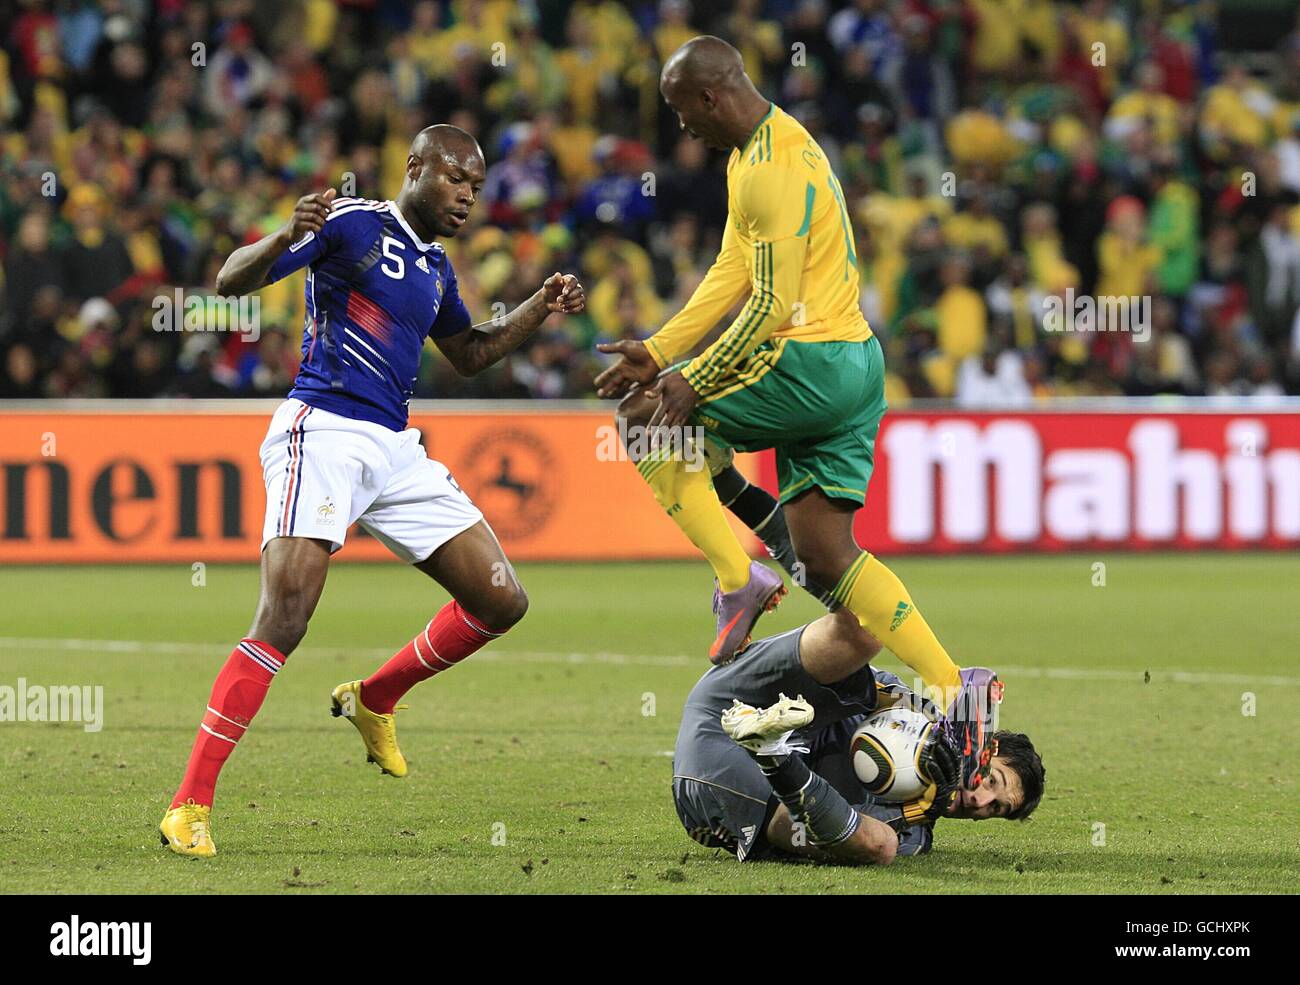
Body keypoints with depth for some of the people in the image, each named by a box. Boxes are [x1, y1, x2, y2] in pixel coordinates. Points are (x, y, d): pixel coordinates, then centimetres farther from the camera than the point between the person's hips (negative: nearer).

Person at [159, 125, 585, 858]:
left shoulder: (435, 268, 19)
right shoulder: (353, 225, -5)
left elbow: (470, 355, 37)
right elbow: (233, 281, -12)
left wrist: (540, 309, 23)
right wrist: (288, 238, -32)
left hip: (396, 452, 8)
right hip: (324, 433, -8)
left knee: (502, 602, 6)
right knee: (285, 617, -21)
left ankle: (374, 700, 27)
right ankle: (191, 805, -18)